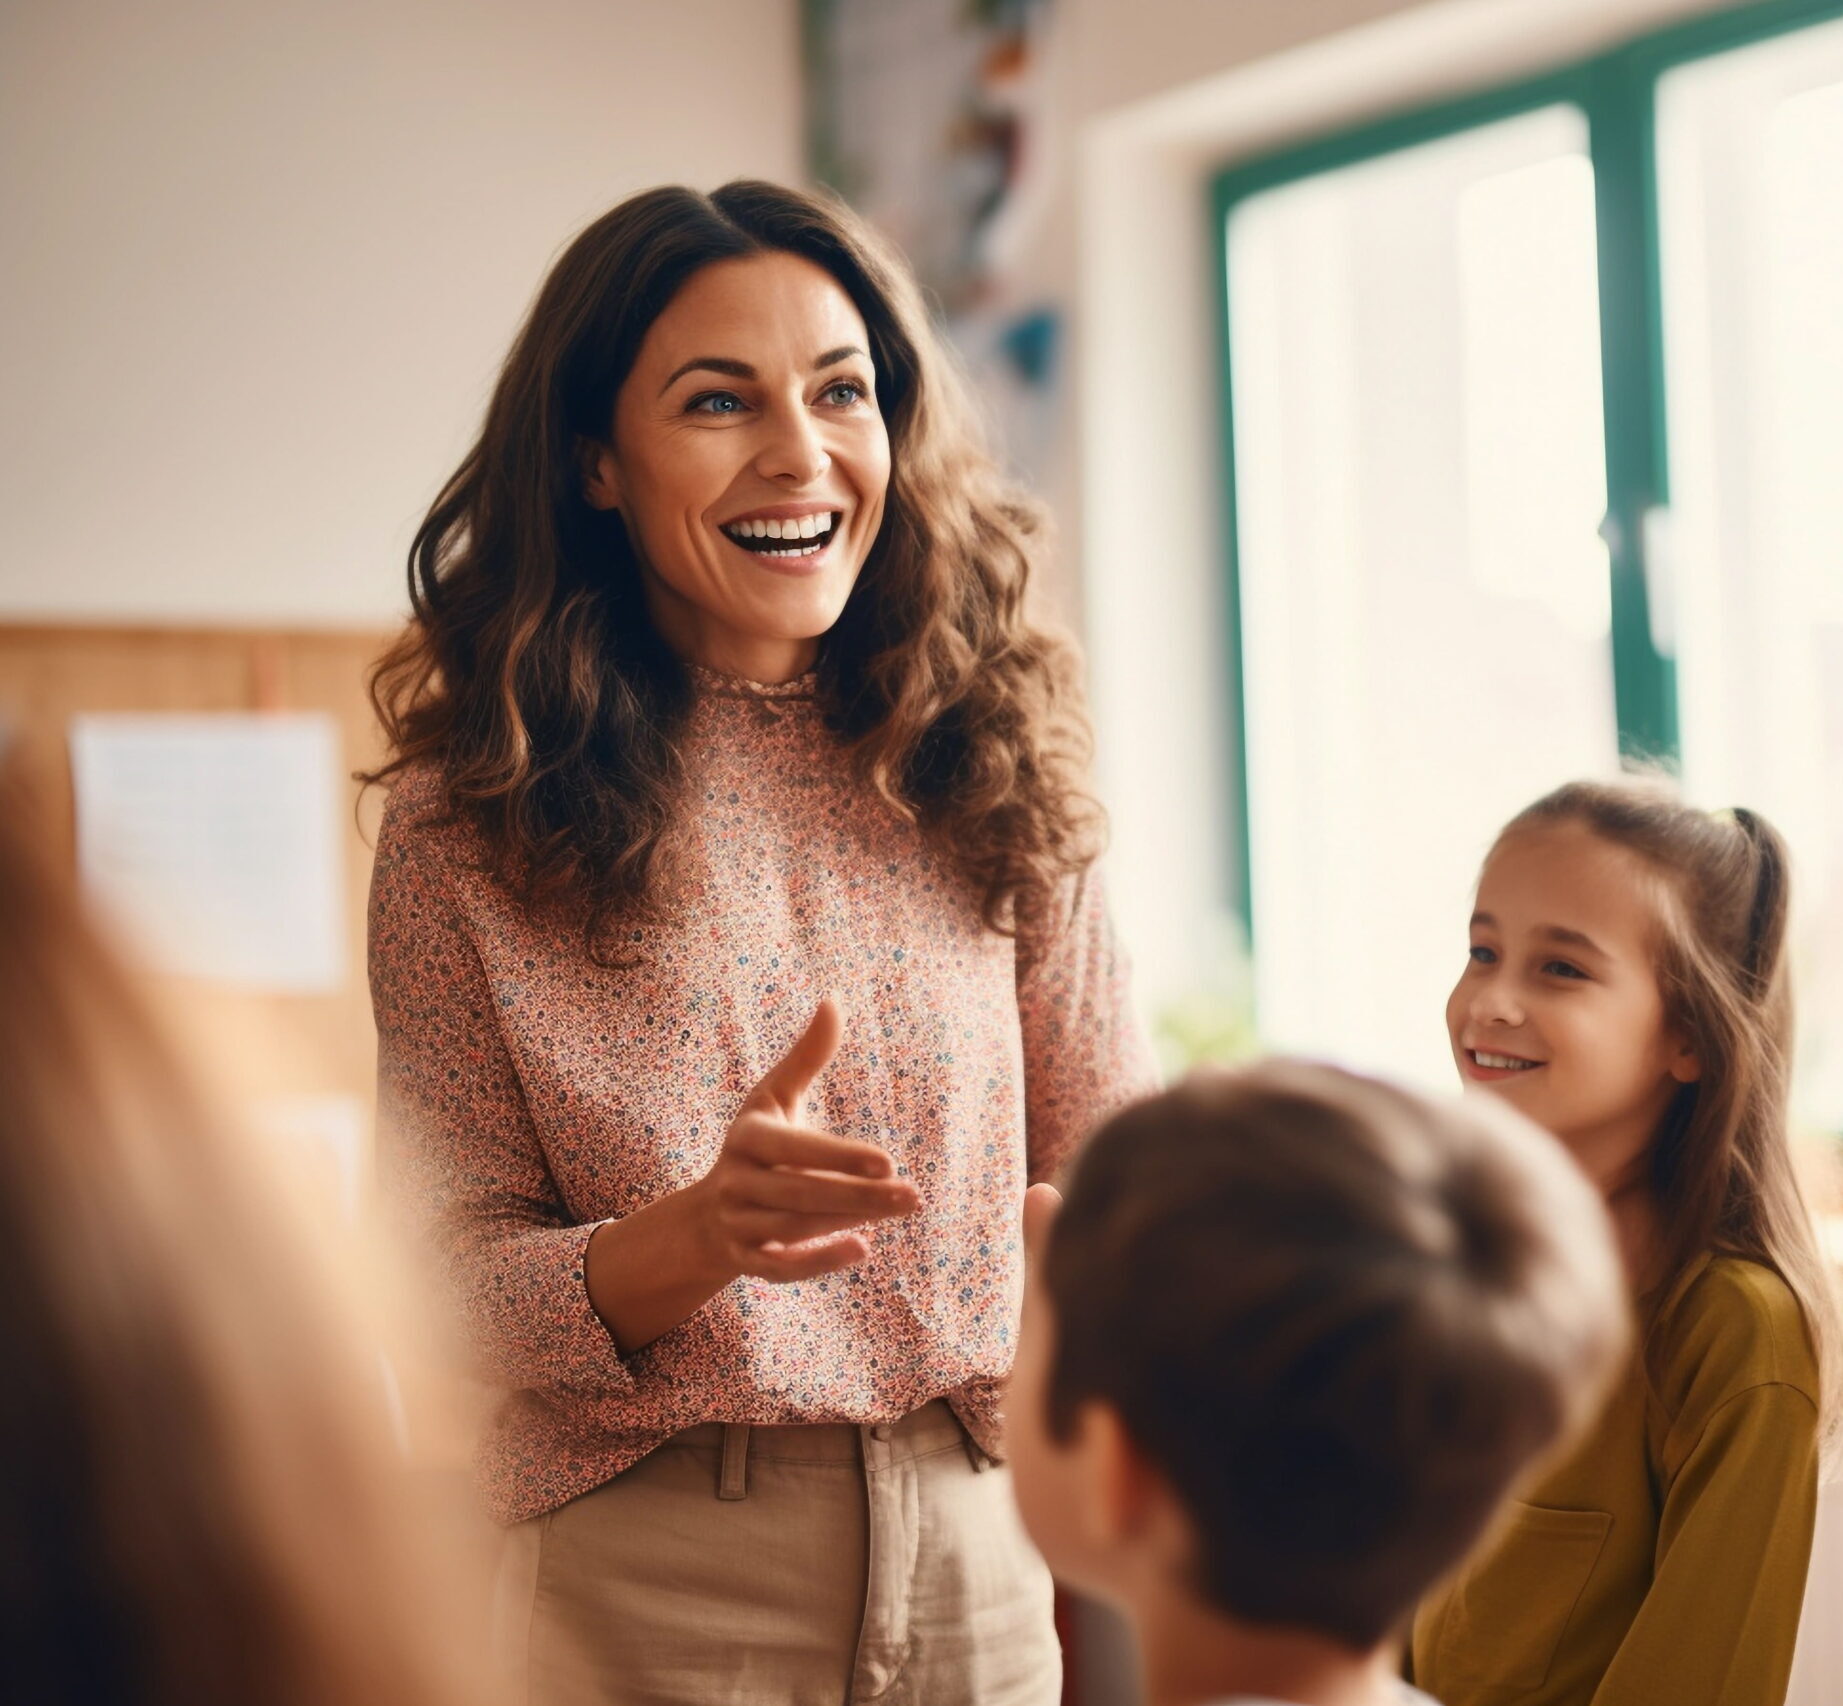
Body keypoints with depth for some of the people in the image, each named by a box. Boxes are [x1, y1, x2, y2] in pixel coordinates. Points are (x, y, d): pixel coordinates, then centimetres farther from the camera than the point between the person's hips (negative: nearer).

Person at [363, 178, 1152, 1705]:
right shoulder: (470, 825, -6)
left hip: (984, 1549, 2)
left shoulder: (985, 771, 0)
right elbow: (459, 1279, -8)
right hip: (644, 1577, -2)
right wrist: (694, 1238, -26)